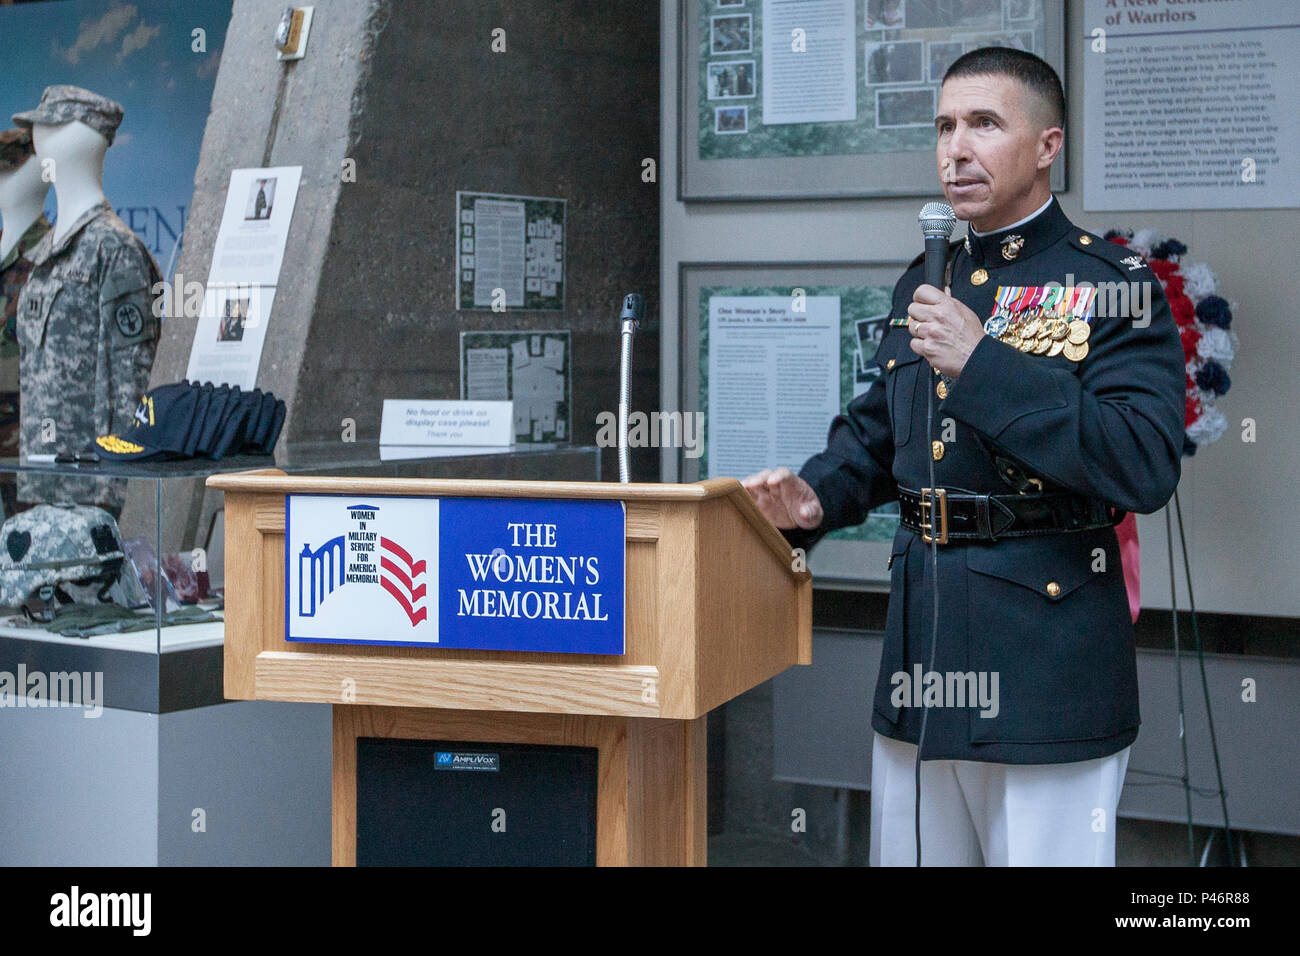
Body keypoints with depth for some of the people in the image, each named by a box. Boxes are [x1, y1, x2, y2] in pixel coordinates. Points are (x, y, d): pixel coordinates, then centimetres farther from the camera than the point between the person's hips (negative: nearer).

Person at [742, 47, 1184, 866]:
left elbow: (1145, 466, -21)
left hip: (1045, 667, -6)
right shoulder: (925, 284, 13)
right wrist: (819, 497, 2)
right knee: (910, 850, 15)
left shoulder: (1113, 288, -8)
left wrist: (984, 363, -22)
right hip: (920, 651, 7)